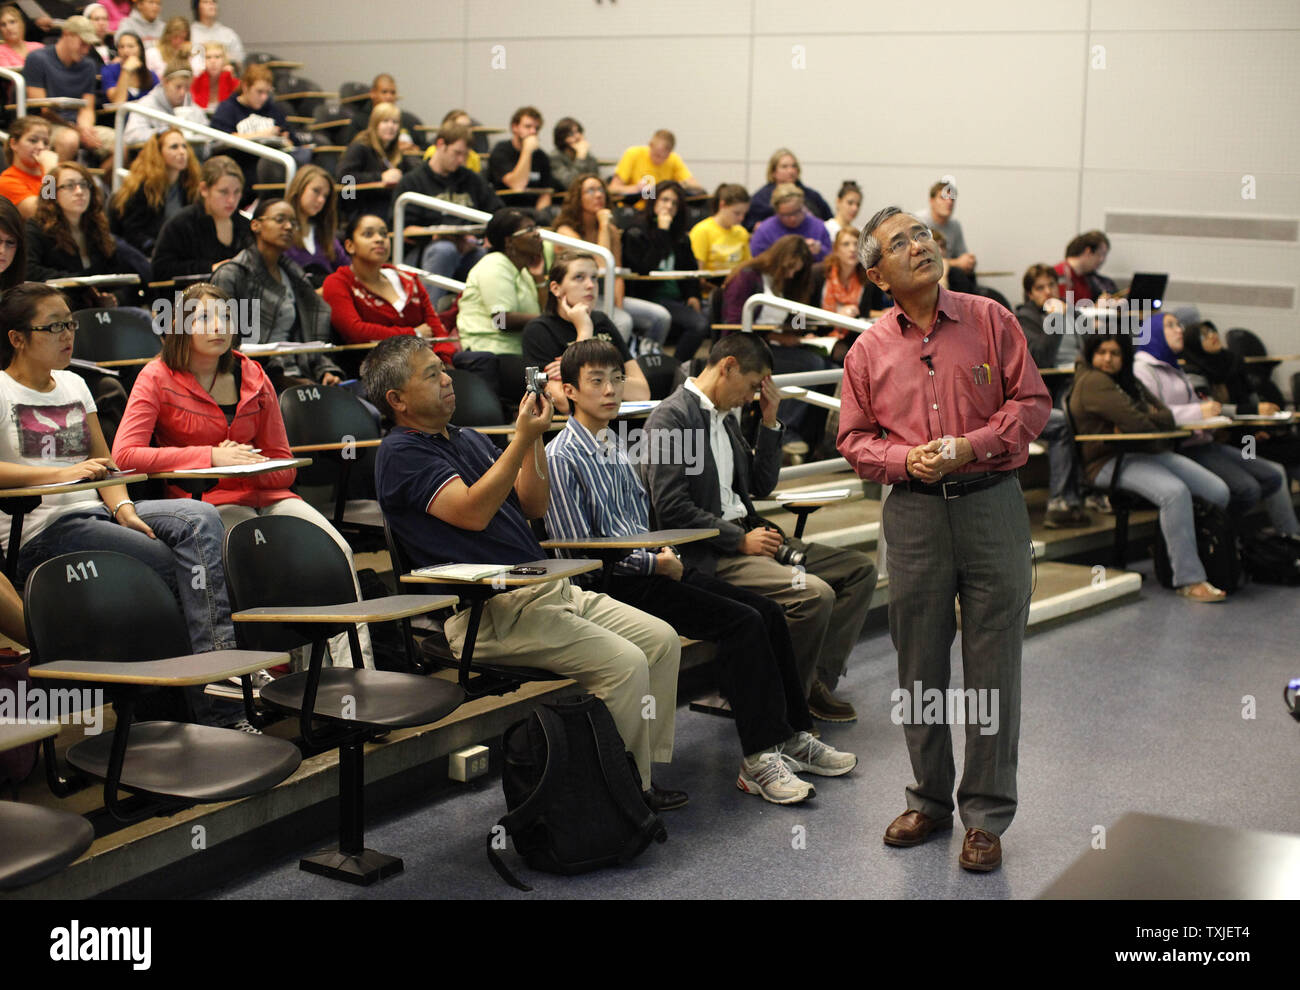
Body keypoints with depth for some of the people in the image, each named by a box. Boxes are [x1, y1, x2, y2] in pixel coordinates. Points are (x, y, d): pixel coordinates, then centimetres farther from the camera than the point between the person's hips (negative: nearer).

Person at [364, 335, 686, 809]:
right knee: (623, 663, -22)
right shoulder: (400, 454, -6)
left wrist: (534, 436, 4)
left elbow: (533, 506, 17)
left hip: (548, 589, 9)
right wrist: (522, 438, -17)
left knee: (661, 639, -2)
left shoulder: (469, 439, 21)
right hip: (489, 613, -9)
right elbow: (473, 511, -19)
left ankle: (647, 769, 6)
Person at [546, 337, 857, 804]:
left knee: (767, 611, -4)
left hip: (652, 566, 8)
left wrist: (666, 551, 4)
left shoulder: (617, 446, 17)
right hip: (615, 585, -8)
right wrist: (653, 563, -15)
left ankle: (792, 736, 3)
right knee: (743, 622, -21)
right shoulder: (561, 458, -9)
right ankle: (758, 761, -19)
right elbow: (577, 550, -13)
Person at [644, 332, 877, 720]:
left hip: (747, 534, 10)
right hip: (706, 554, -10)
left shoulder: (725, 418, 19)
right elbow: (672, 510, -18)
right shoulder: (671, 418, -10)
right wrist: (740, 540, -16)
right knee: (815, 593, -27)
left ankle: (817, 680, 3)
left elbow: (761, 485, 22)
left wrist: (769, 421, 12)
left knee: (859, 569, 4)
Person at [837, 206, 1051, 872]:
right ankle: (929, 799, 25)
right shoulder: (868, 350, 7)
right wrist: (907, 459, -10)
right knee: (919, 666, 9)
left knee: (992, 666, 0)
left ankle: (986, 815, 11)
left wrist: (970, 446, -12)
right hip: (914, 515, 2)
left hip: (992, 503, -1)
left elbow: (1032, 402, 2)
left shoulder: (989, 321, 4)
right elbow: (855, 439, 9)